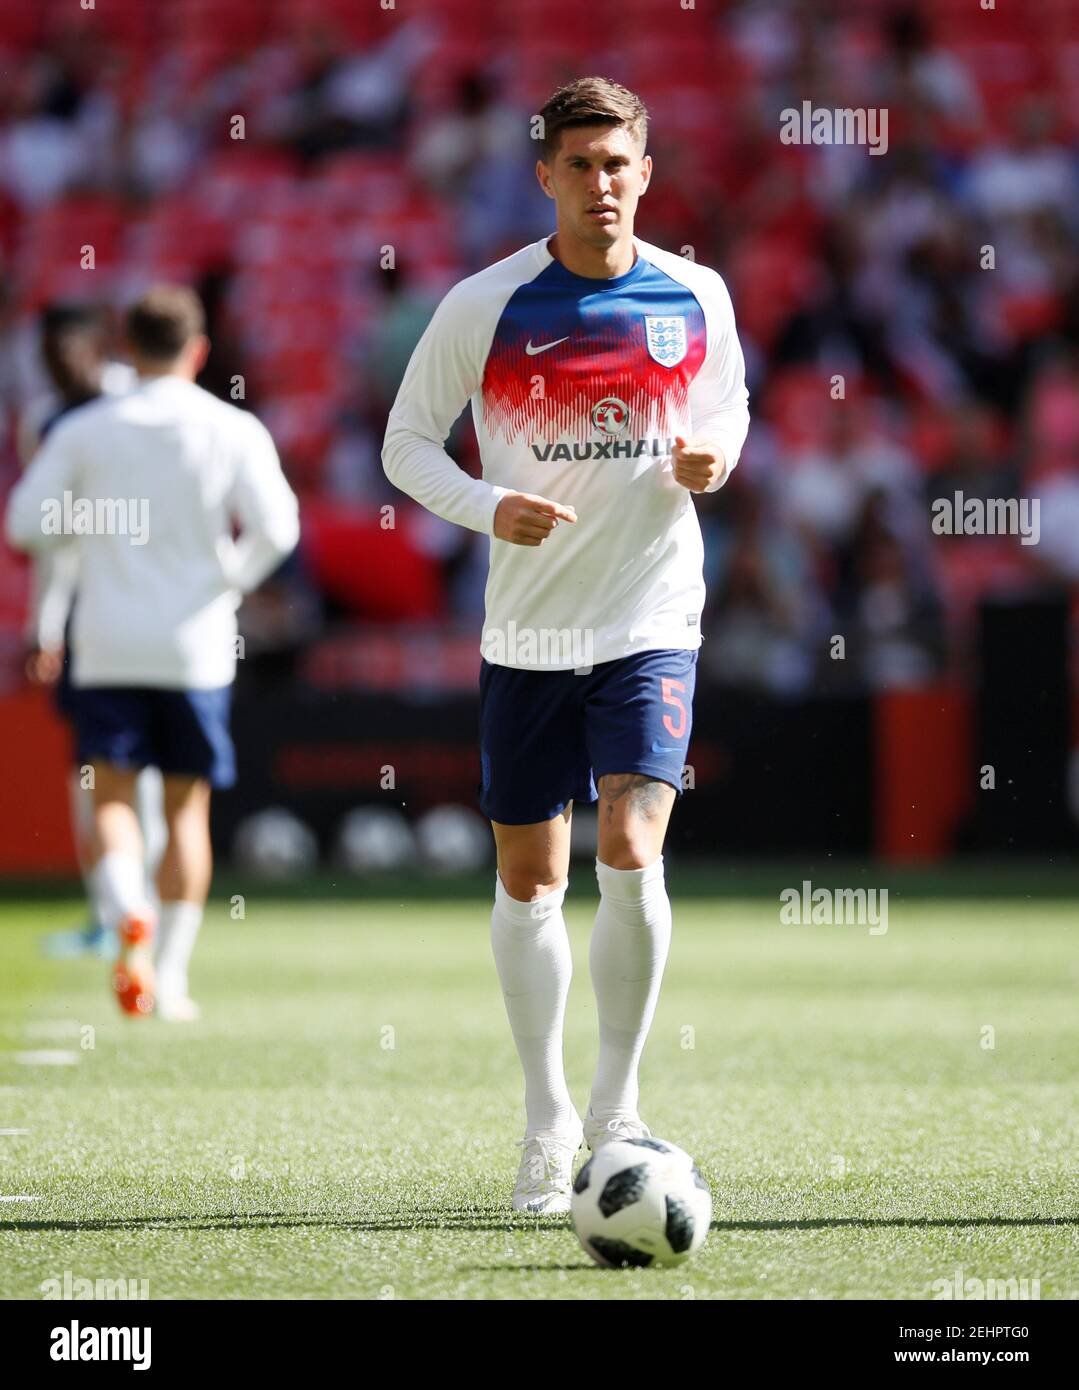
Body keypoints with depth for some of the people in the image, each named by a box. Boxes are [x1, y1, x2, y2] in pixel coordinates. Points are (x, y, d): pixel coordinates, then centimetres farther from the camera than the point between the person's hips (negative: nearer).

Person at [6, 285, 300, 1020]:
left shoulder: (86, 430, 1)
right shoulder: (233, 431, -3)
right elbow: (276, 528, -12)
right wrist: (232, 580, 5)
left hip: (107, 647, 0)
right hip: (195, 647, 0)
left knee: (112, 795, 4)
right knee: (186, 806, 9)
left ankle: (128, 914, -26)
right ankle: (171, 975, 7)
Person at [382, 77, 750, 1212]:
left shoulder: (696, 298, 0)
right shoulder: (486, 306, -5)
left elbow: (728, 410, 17)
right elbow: (406, 443, 2)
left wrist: (712, 458, -6)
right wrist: (487, 507, -16)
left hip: (652, 620, 0)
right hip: (526, 634, 1)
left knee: (631, 853, -17)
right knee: (528, 880, 6)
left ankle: (616, 1104, -1)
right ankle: (547, 1120, 22)